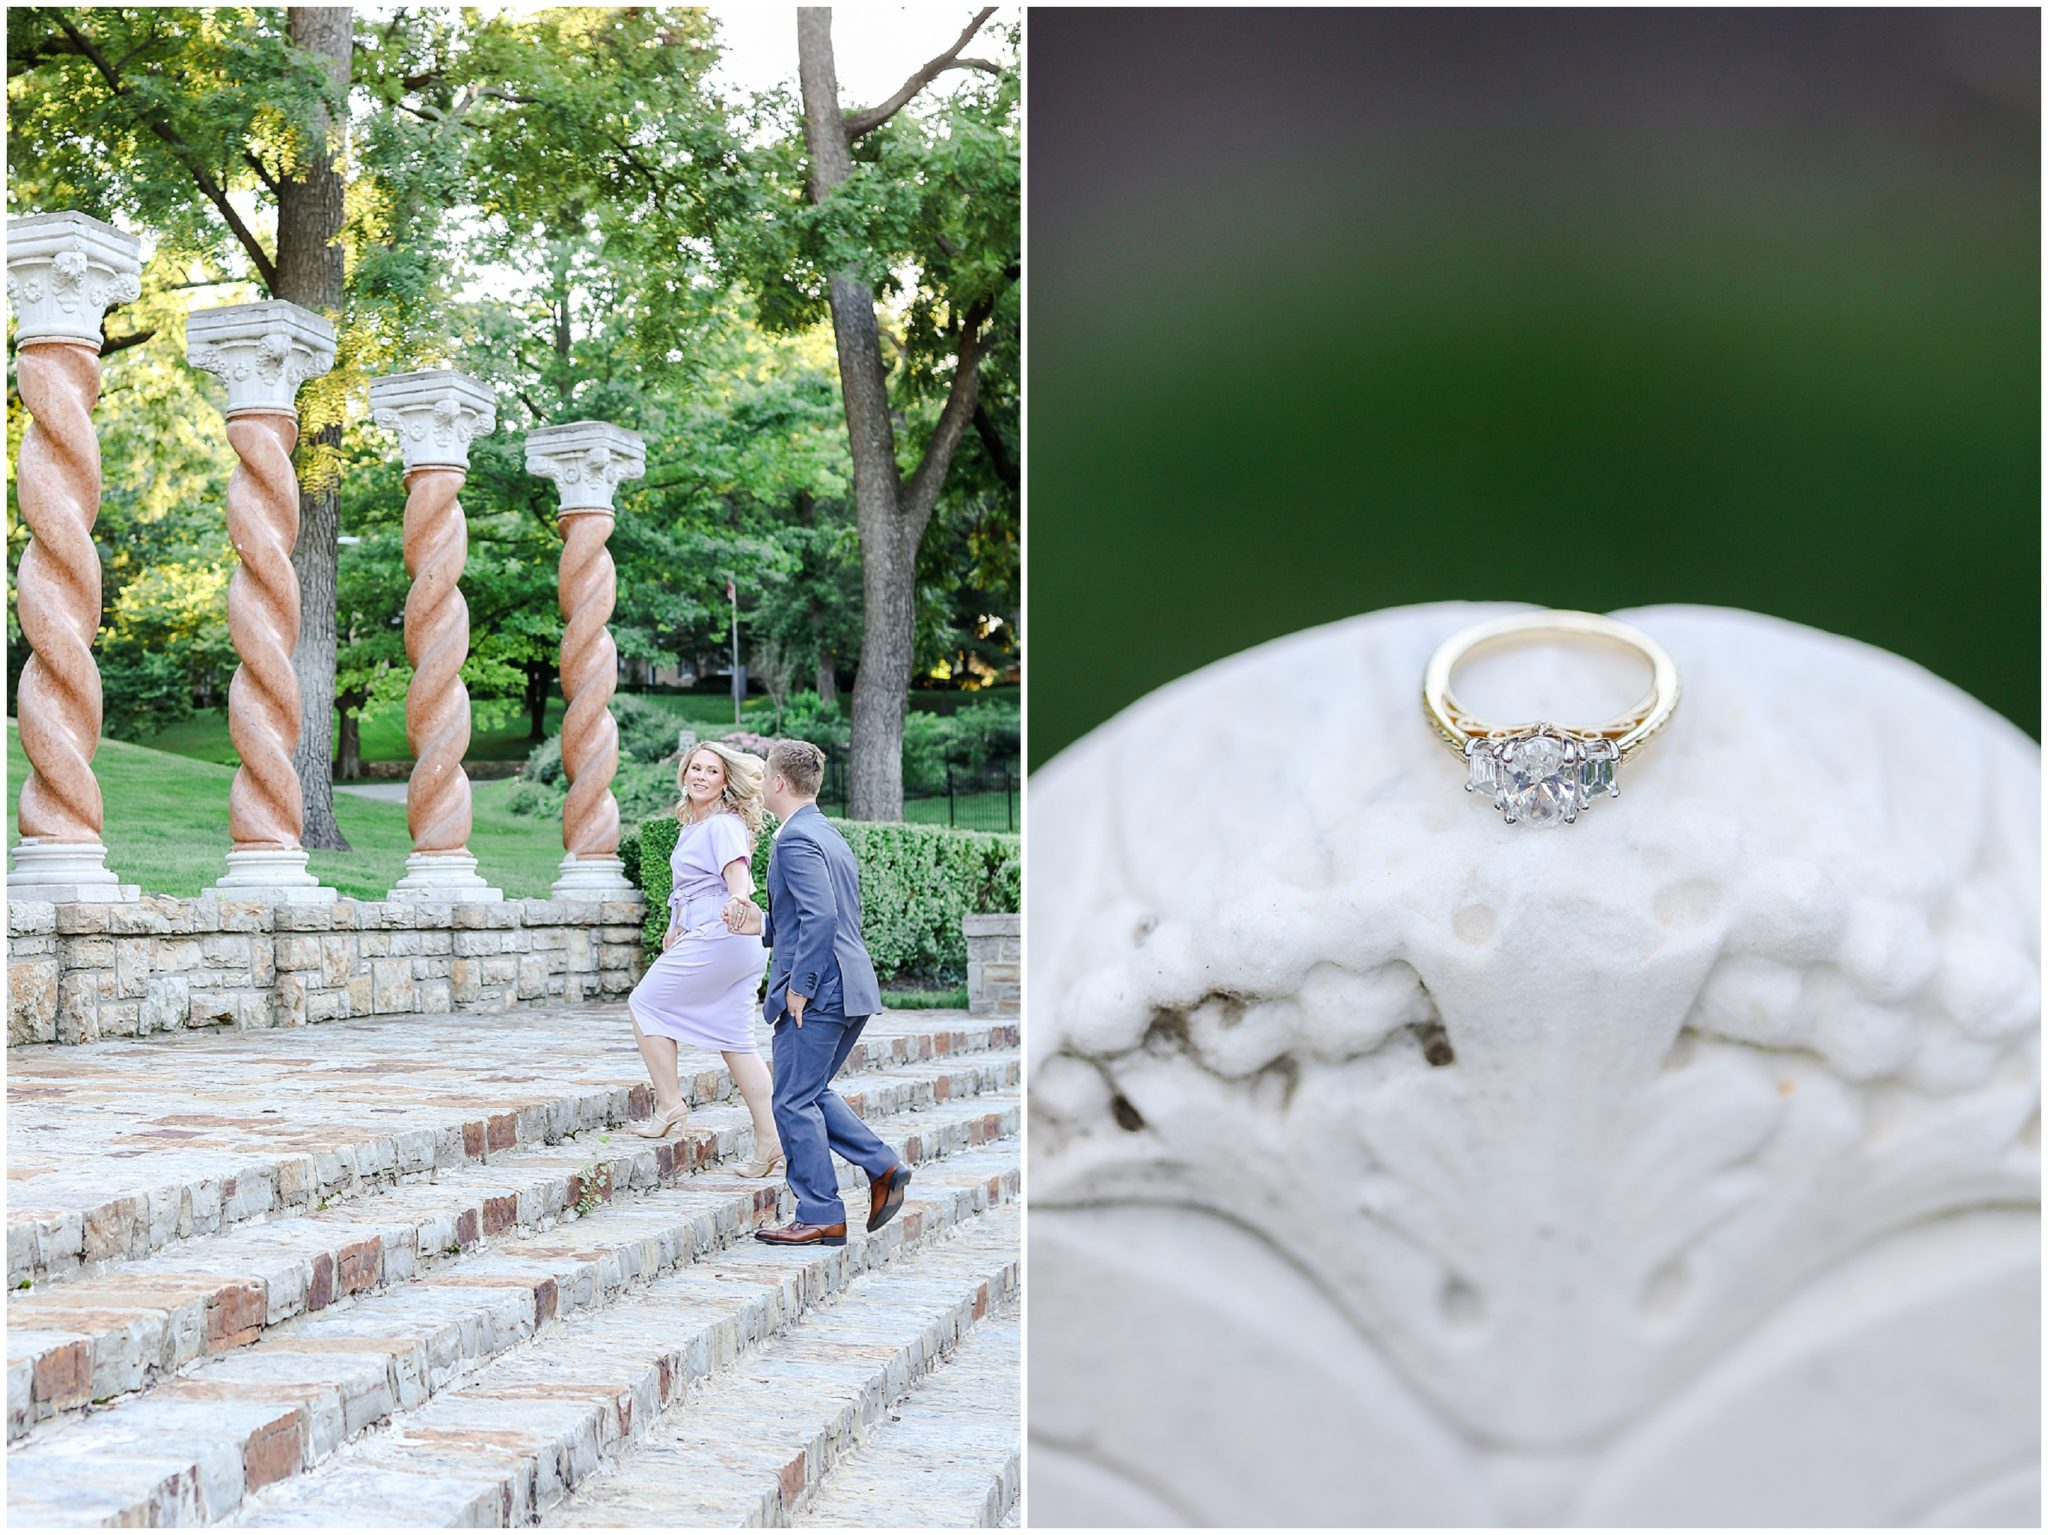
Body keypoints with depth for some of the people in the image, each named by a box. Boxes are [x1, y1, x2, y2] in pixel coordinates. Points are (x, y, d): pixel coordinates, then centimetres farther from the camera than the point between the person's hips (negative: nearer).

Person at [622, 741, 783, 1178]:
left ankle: (669, 1105, 5)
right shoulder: (693, 824, 17)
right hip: (741, 946, 10)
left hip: (717, 939, -10)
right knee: (735, 1042, 8)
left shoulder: (724, 825, -12)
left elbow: (736, 869, -30)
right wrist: (674, 931, 36)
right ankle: (769, 1143, 6)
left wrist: (738, 900, -50)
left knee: (645, 1004, 4)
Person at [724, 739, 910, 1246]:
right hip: (852, 988, 10)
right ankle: (883, 1167, 10)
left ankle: (821, 1217, 4)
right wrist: (763, 925, 14)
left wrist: (799, 987, -18)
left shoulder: (796, 839, -13)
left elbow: (821, 917, -24)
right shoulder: (831, 836, 18)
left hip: (816, 993, -10)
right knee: (812, 1093, 20)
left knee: (794, 1102, 0)